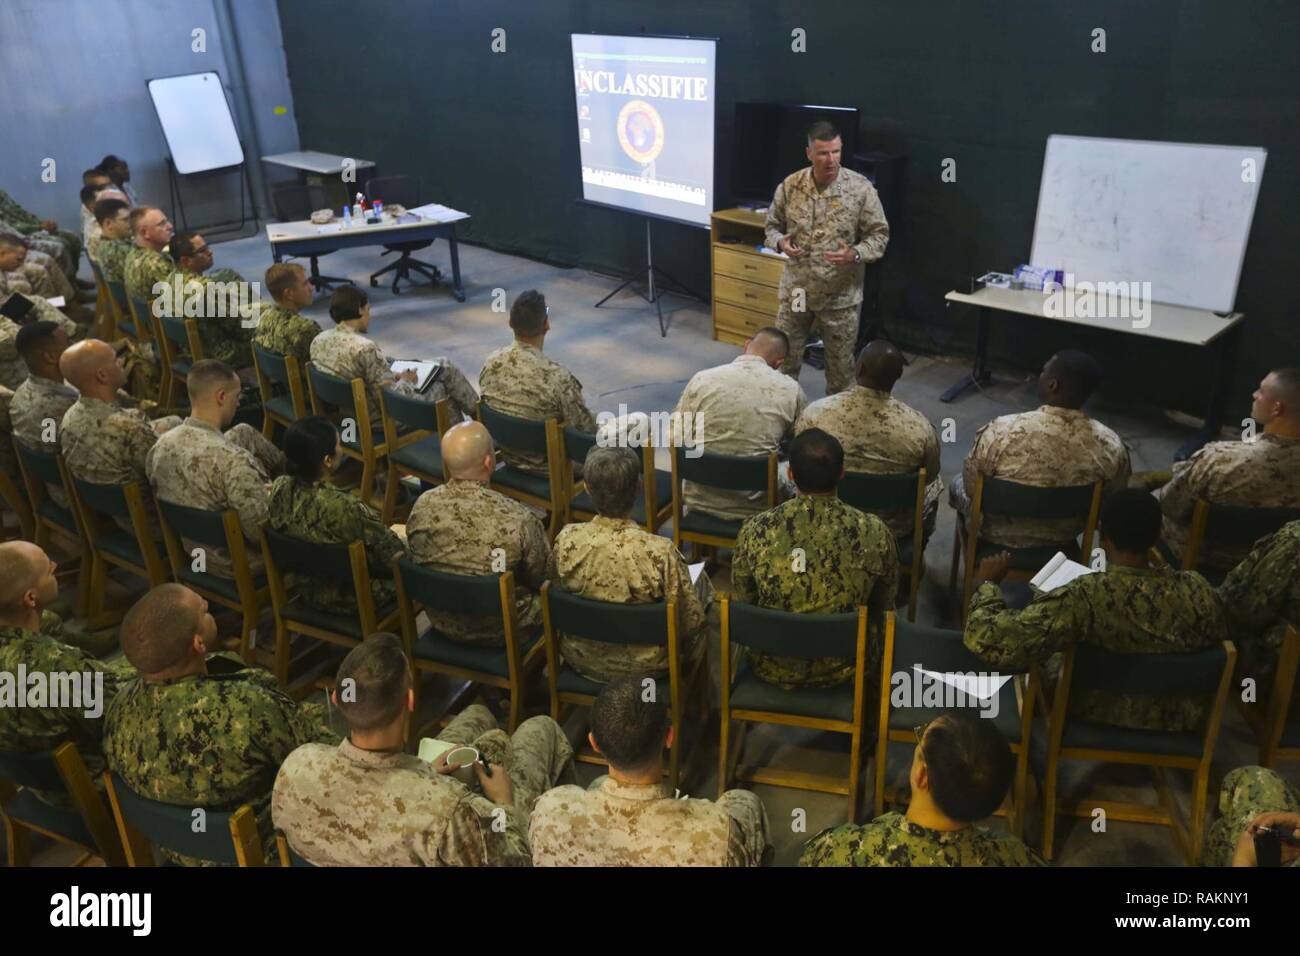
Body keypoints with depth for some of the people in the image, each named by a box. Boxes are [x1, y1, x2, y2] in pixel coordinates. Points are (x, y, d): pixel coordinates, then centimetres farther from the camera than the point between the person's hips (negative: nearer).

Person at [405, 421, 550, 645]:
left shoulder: (422, 506, -17)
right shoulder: (518, 519, -31)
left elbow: (417, 559, 2)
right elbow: (542, 578, -13)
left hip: (443, 623, 5)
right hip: (502, 631, -5)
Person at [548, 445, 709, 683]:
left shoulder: (567, 541, -22)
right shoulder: (660, 552, -32)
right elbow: (692, 622, -21)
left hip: (581, 661, 4)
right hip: (645, 667, -3)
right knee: (701, 580, 22)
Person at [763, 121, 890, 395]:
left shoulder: (861, 188, -10)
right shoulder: (790, 185, -3)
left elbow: (879, 234, -5)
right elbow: (772, 225, 9)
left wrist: (855, 255, -24)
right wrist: (780, 242, -14)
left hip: (840, 295, -2)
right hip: (796, 290, 2)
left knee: (840, 364, 9)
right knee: (784, 357, 10)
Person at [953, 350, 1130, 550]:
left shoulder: (1001, 432, -33)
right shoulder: (1112, 445, -24)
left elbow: (971, 488, -18)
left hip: (1000, 534, -3)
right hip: (1063, 538, 3)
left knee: (959, 483, 30)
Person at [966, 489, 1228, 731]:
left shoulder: (1083, 597, -35)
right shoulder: (1198, 590, -24)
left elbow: (988, 640, -38)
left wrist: (986, 583, -20)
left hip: (1097, 717, -3)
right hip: (1179, 722, 3)